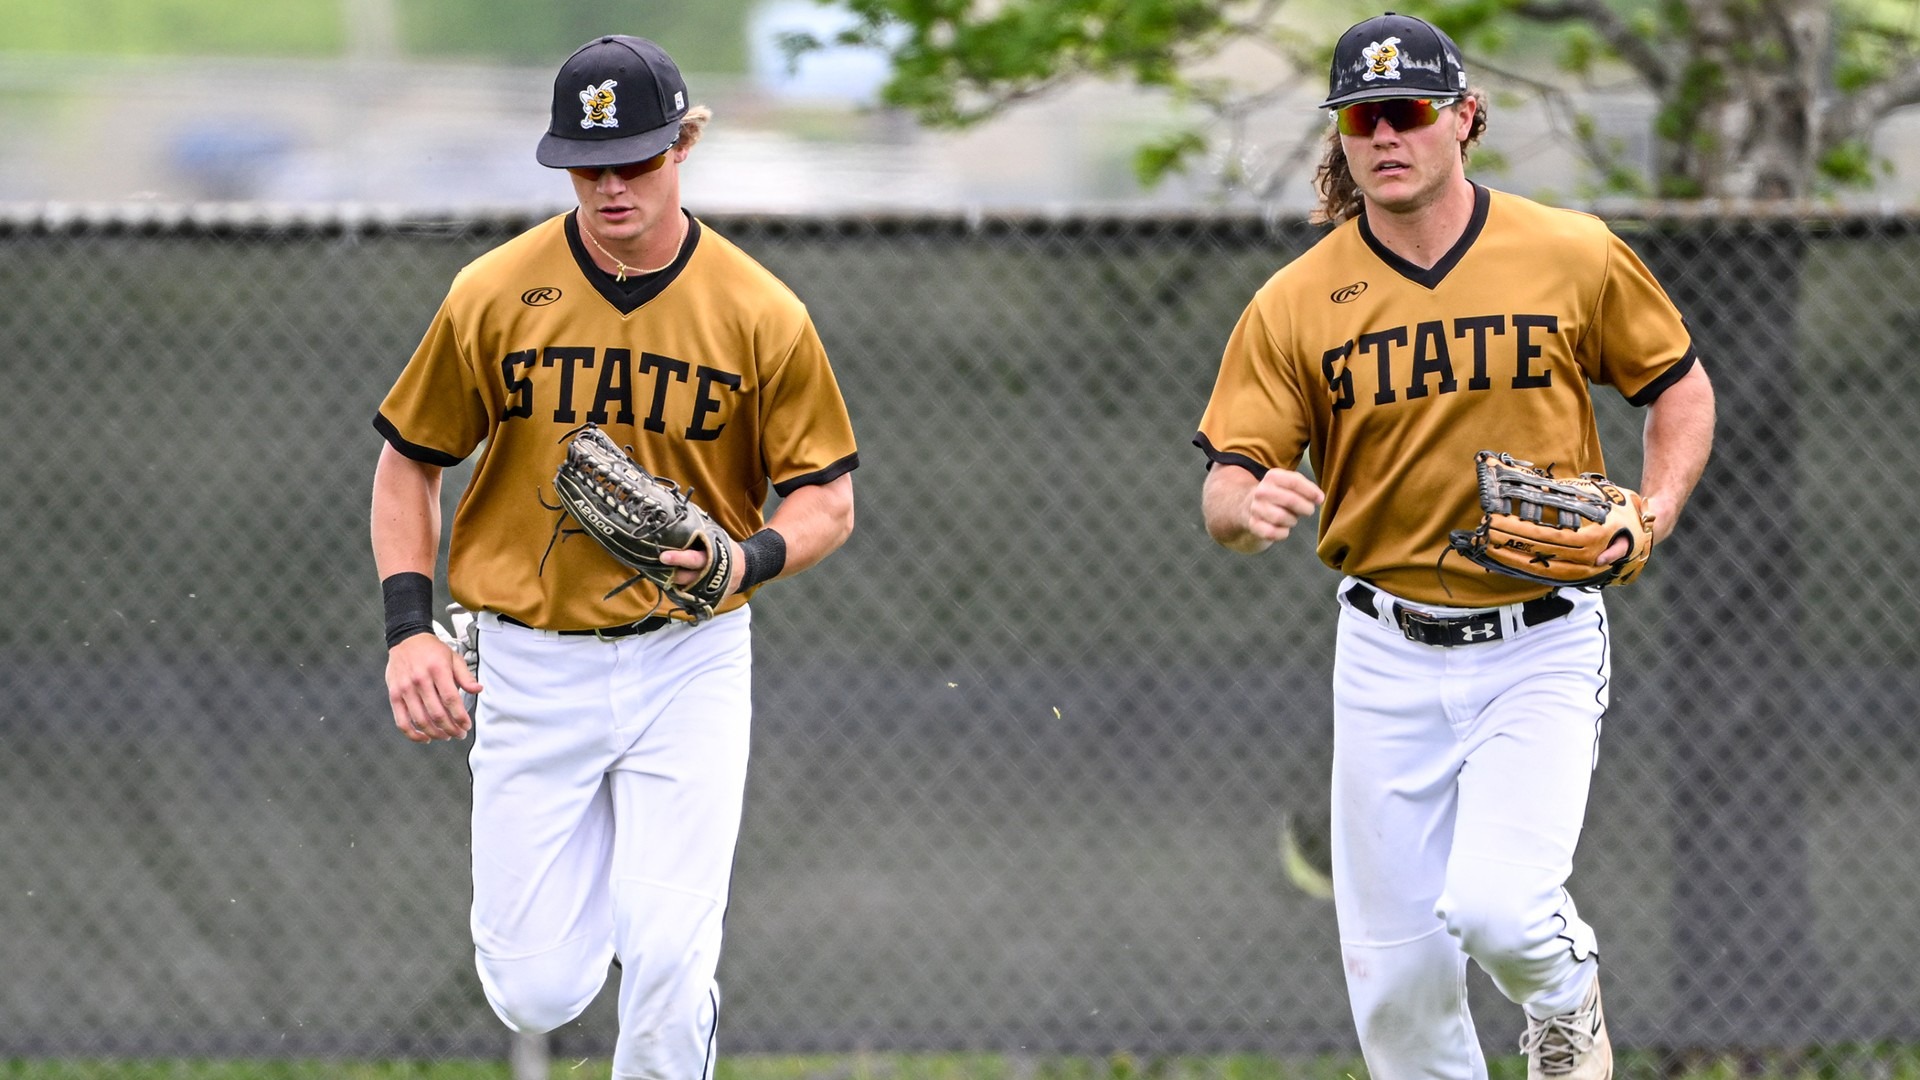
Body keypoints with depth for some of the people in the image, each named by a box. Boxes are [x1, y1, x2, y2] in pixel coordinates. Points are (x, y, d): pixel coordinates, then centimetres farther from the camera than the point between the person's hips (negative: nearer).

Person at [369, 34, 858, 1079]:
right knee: (534, 992, 1)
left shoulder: (762, 315, -6)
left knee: (666, 971, -11)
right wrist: (409, 630, -6)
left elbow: (828, 498, 1)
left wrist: (749, 559, -21)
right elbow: (407, 464, 6)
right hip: (531, 667, 1)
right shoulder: (493, 295, -5)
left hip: (688, 666, -1)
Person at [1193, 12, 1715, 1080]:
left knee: (1494, 905, -21)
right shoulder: (1296, 302, -3)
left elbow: (1681, 383, 10)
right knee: (1395, 975, 3)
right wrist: (1250, 504, -29)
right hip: (1388, 658, 2)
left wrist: (1657, 510, -8)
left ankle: (1565, 990, 15)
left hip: (1541, 642, -2)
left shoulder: (1576, 257, -4)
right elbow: (1227, 489, -4)